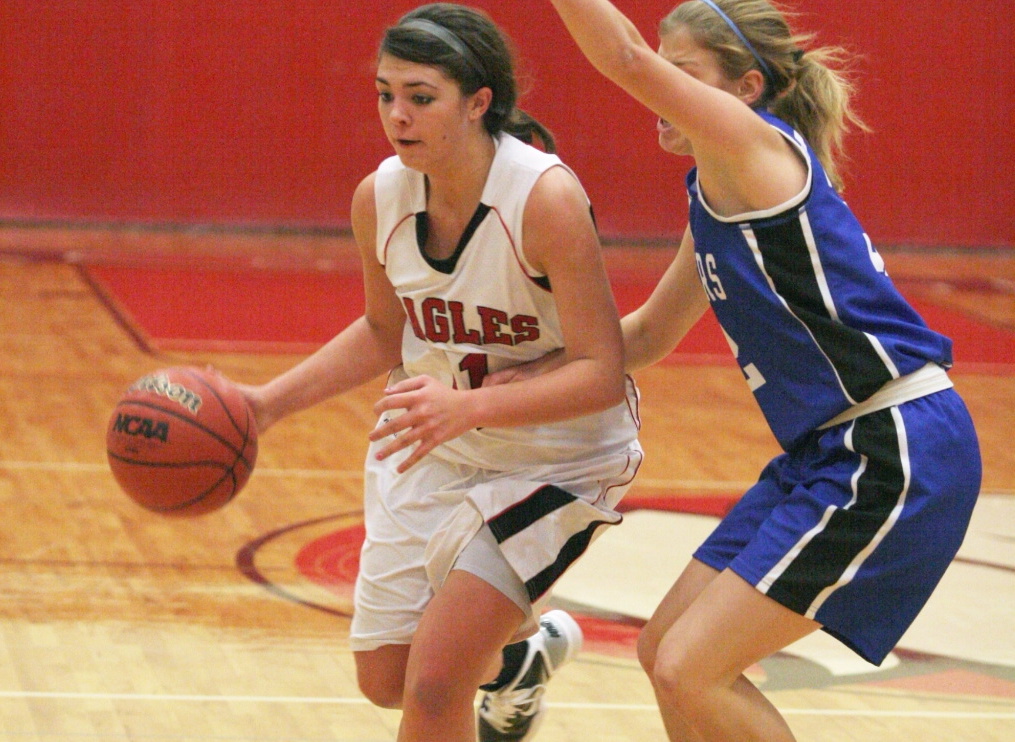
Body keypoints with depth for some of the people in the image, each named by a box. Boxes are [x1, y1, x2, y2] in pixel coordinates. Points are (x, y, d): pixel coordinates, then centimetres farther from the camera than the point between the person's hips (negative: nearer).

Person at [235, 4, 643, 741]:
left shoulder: (547, 198, -29)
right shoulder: (380, 196, -11)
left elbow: (602, 374, -28)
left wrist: (468, 407, -41)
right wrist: (268, 402, -1)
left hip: (555, 454, -6)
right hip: (431, 444, 6)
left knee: (433, 683, -15)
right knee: (384, 679, 16)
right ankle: (520, 653, 46)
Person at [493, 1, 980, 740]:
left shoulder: (762, 150, -12)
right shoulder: (717, 197, 15)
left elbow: (627, 59, -26)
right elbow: (651, 332, 26)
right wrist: (538, 375, 13)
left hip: (893, 456, -10)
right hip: (828, 455, 10)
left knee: (689, 671, -11)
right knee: (666, 650, 14)